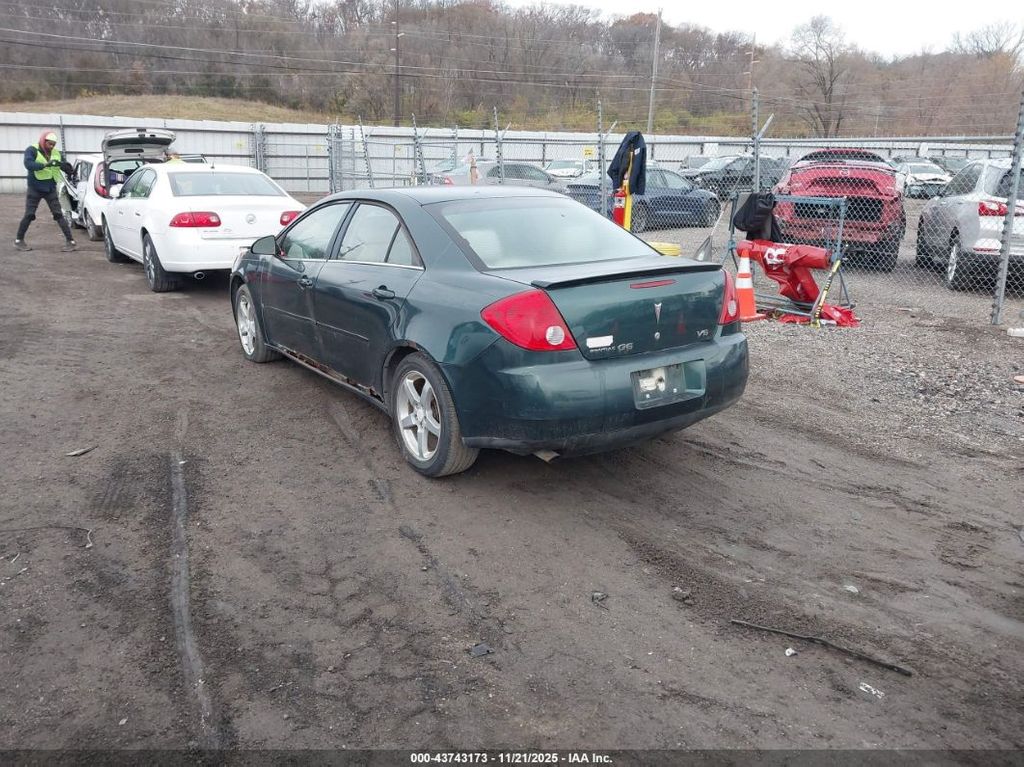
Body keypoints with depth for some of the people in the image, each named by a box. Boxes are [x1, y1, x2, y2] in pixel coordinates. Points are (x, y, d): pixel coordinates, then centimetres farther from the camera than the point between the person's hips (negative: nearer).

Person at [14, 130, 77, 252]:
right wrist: (45, 165, -40)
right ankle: (19, 241, 13)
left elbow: (68, 170, 4)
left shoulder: (56, 153, 3)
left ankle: (70, 241, -2)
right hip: (35, 189, -3)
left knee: (59, 215, -2)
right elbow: (28, 164, -27)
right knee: (29, 215, 0)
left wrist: (62, 164, -18)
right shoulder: (32, 150, -9)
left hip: (50, 189, 3)